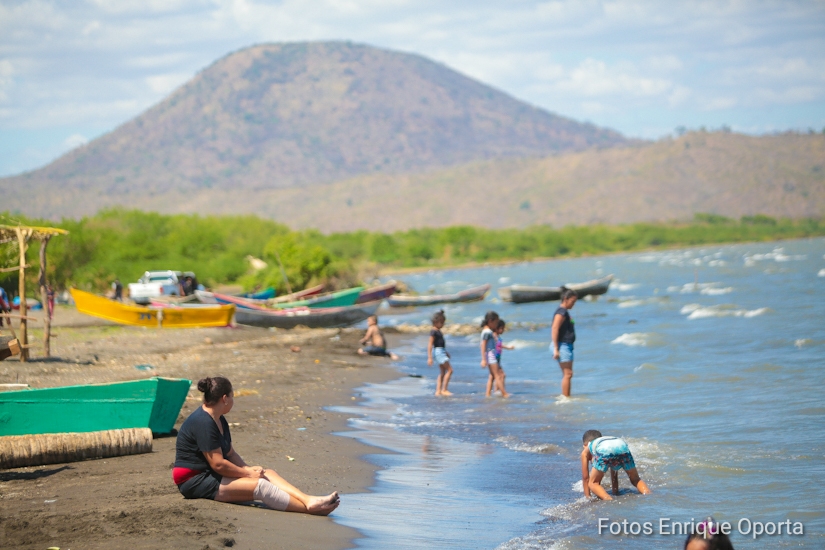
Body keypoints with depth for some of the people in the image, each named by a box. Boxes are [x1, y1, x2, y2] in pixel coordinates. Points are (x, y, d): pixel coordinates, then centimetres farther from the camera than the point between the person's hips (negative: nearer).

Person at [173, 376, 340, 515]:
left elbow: (230, 453, 17)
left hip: (210, 474, 11)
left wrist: (247, 468, -3)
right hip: (195, 482, -11)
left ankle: (308, 500, -21)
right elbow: (218, 463, -23)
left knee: (267, 474, -4)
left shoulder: (219, 420, 14)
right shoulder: (203, 423, -20)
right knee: (260, 485, -22)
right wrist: (248, 473, -12)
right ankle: (310, 508, -26)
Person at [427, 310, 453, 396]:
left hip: (442, 351, 10)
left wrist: (446, 353, 33)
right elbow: (430, 344, -19)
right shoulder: (434, 331, -15)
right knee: (449, 370, -11)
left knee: (443, 372, 11)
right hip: (438, 351, -10)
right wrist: (429, 357, -23)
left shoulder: (438, 331, 14)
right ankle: (443, 390, -10)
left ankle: (438, 391, 10)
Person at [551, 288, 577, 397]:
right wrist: (556, 349, -24)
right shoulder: (561, 312, -14)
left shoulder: (565, 312, 17)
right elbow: (554, 329, -21)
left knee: (567, 374, 10)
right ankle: (566, 398, -12)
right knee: (568, 374, -12)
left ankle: (565, 397, 12)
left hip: (567, 346, 10)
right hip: (562, 346, -10)